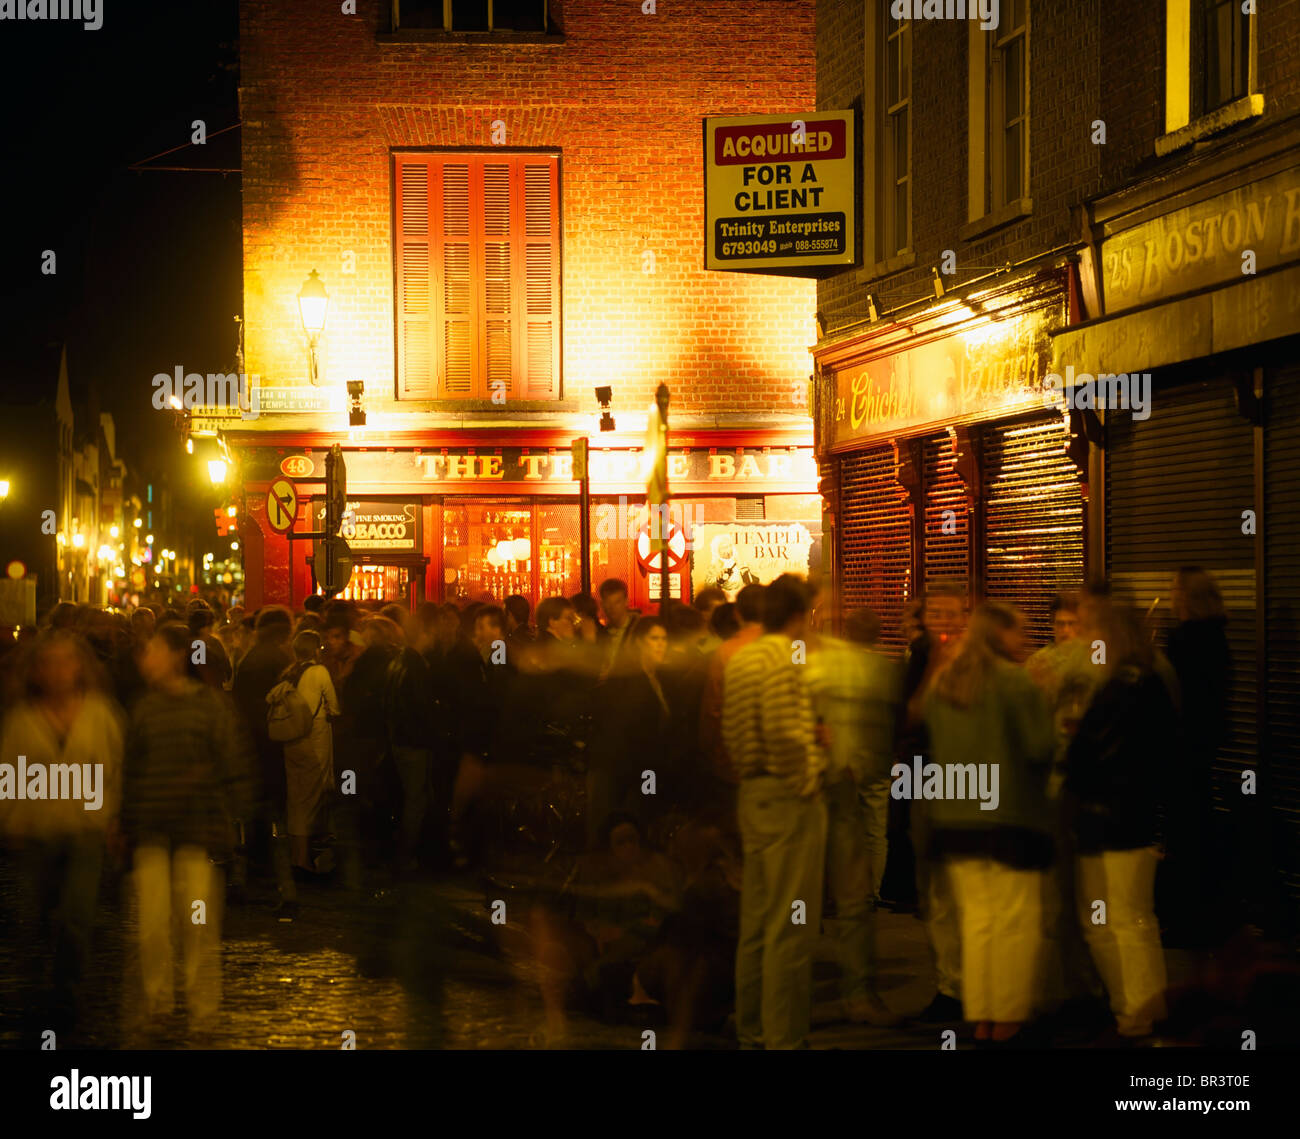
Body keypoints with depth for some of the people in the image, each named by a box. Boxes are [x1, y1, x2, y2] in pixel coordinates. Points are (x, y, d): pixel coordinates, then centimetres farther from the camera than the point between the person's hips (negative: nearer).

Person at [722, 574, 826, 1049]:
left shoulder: (739, 659, 12)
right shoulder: (782, 660, -15)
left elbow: (731, 731, 12)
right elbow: (784, 732, -25)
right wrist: (804, 782, -14)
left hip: (752, 794, 9)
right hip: (788, 797, -9)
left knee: (756, 921, 15)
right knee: (791, 926, -4)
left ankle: (752, 1029, 23)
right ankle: (783, 1035, -1)